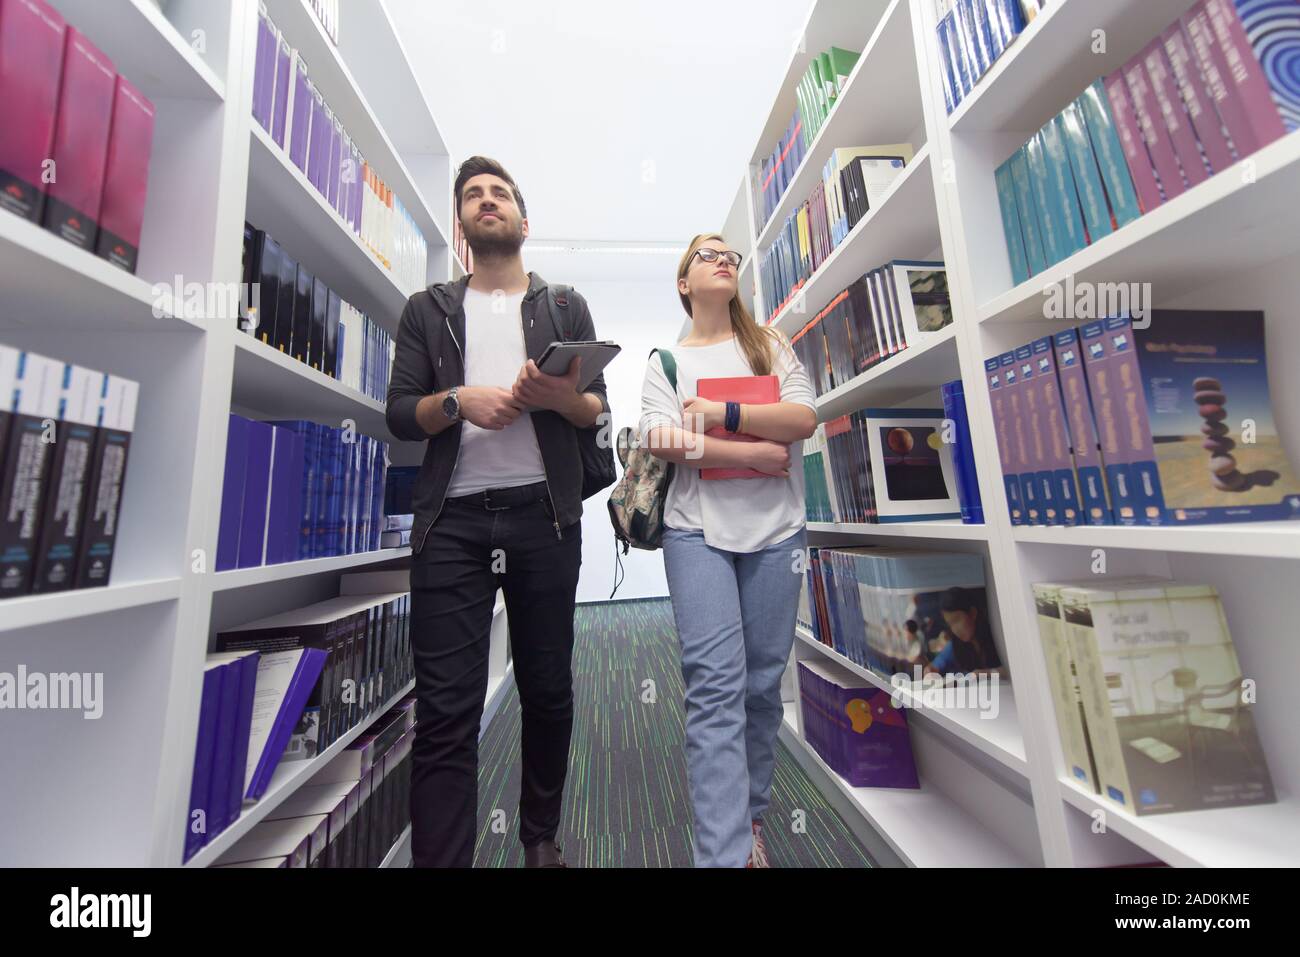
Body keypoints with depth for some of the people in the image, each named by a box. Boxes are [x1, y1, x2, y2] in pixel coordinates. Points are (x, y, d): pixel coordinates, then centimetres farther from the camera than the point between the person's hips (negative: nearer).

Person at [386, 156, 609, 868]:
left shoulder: (565, 305, 17)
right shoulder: (428, 310, 19)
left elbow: (598, 411, 9)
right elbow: (398, 415, 10)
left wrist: (561, 397, -13)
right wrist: (458, 400, -10)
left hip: (545, 517, 0)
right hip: (452, 520, 1)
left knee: (548, 690, 10)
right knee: (446, 709, -1)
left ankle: (541, 837, 34)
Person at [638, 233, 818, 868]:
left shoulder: (769, 343, 16)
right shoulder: (665, 359, 11)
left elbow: (805, 417, 0)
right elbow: (662, 441, -7)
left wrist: (719, 413, -9)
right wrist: (754, 454, -11)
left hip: (775, 530, 2)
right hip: (697, 532, -1)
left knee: (763, 683, 9)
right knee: (715, 685, -9)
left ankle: (750, 818, 31)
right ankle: (726, 852, 4)